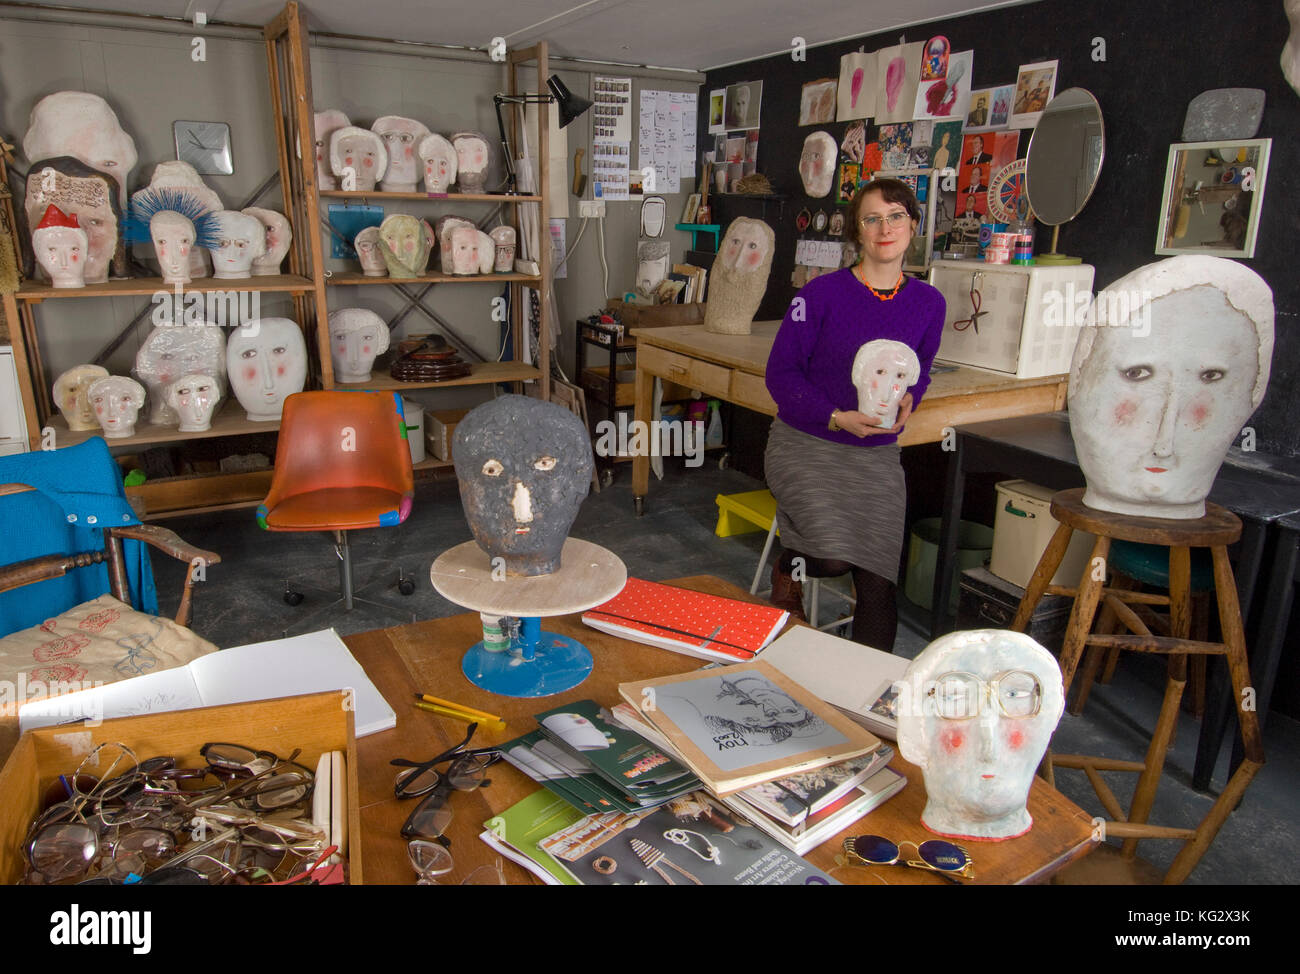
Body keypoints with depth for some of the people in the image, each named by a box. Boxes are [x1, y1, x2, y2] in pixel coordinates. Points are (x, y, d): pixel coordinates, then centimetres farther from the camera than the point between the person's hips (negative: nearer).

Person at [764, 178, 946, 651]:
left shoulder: (928, 304, 4)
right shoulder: (821, 294, -9)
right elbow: (781, 372, -7)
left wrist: (907, 402, -7)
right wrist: (838, 418, -20)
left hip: (876, 453, 3)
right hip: (806, 443, -3)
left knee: (878, 584, -6)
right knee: (834, 554, -24)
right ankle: (787, 568, 13)